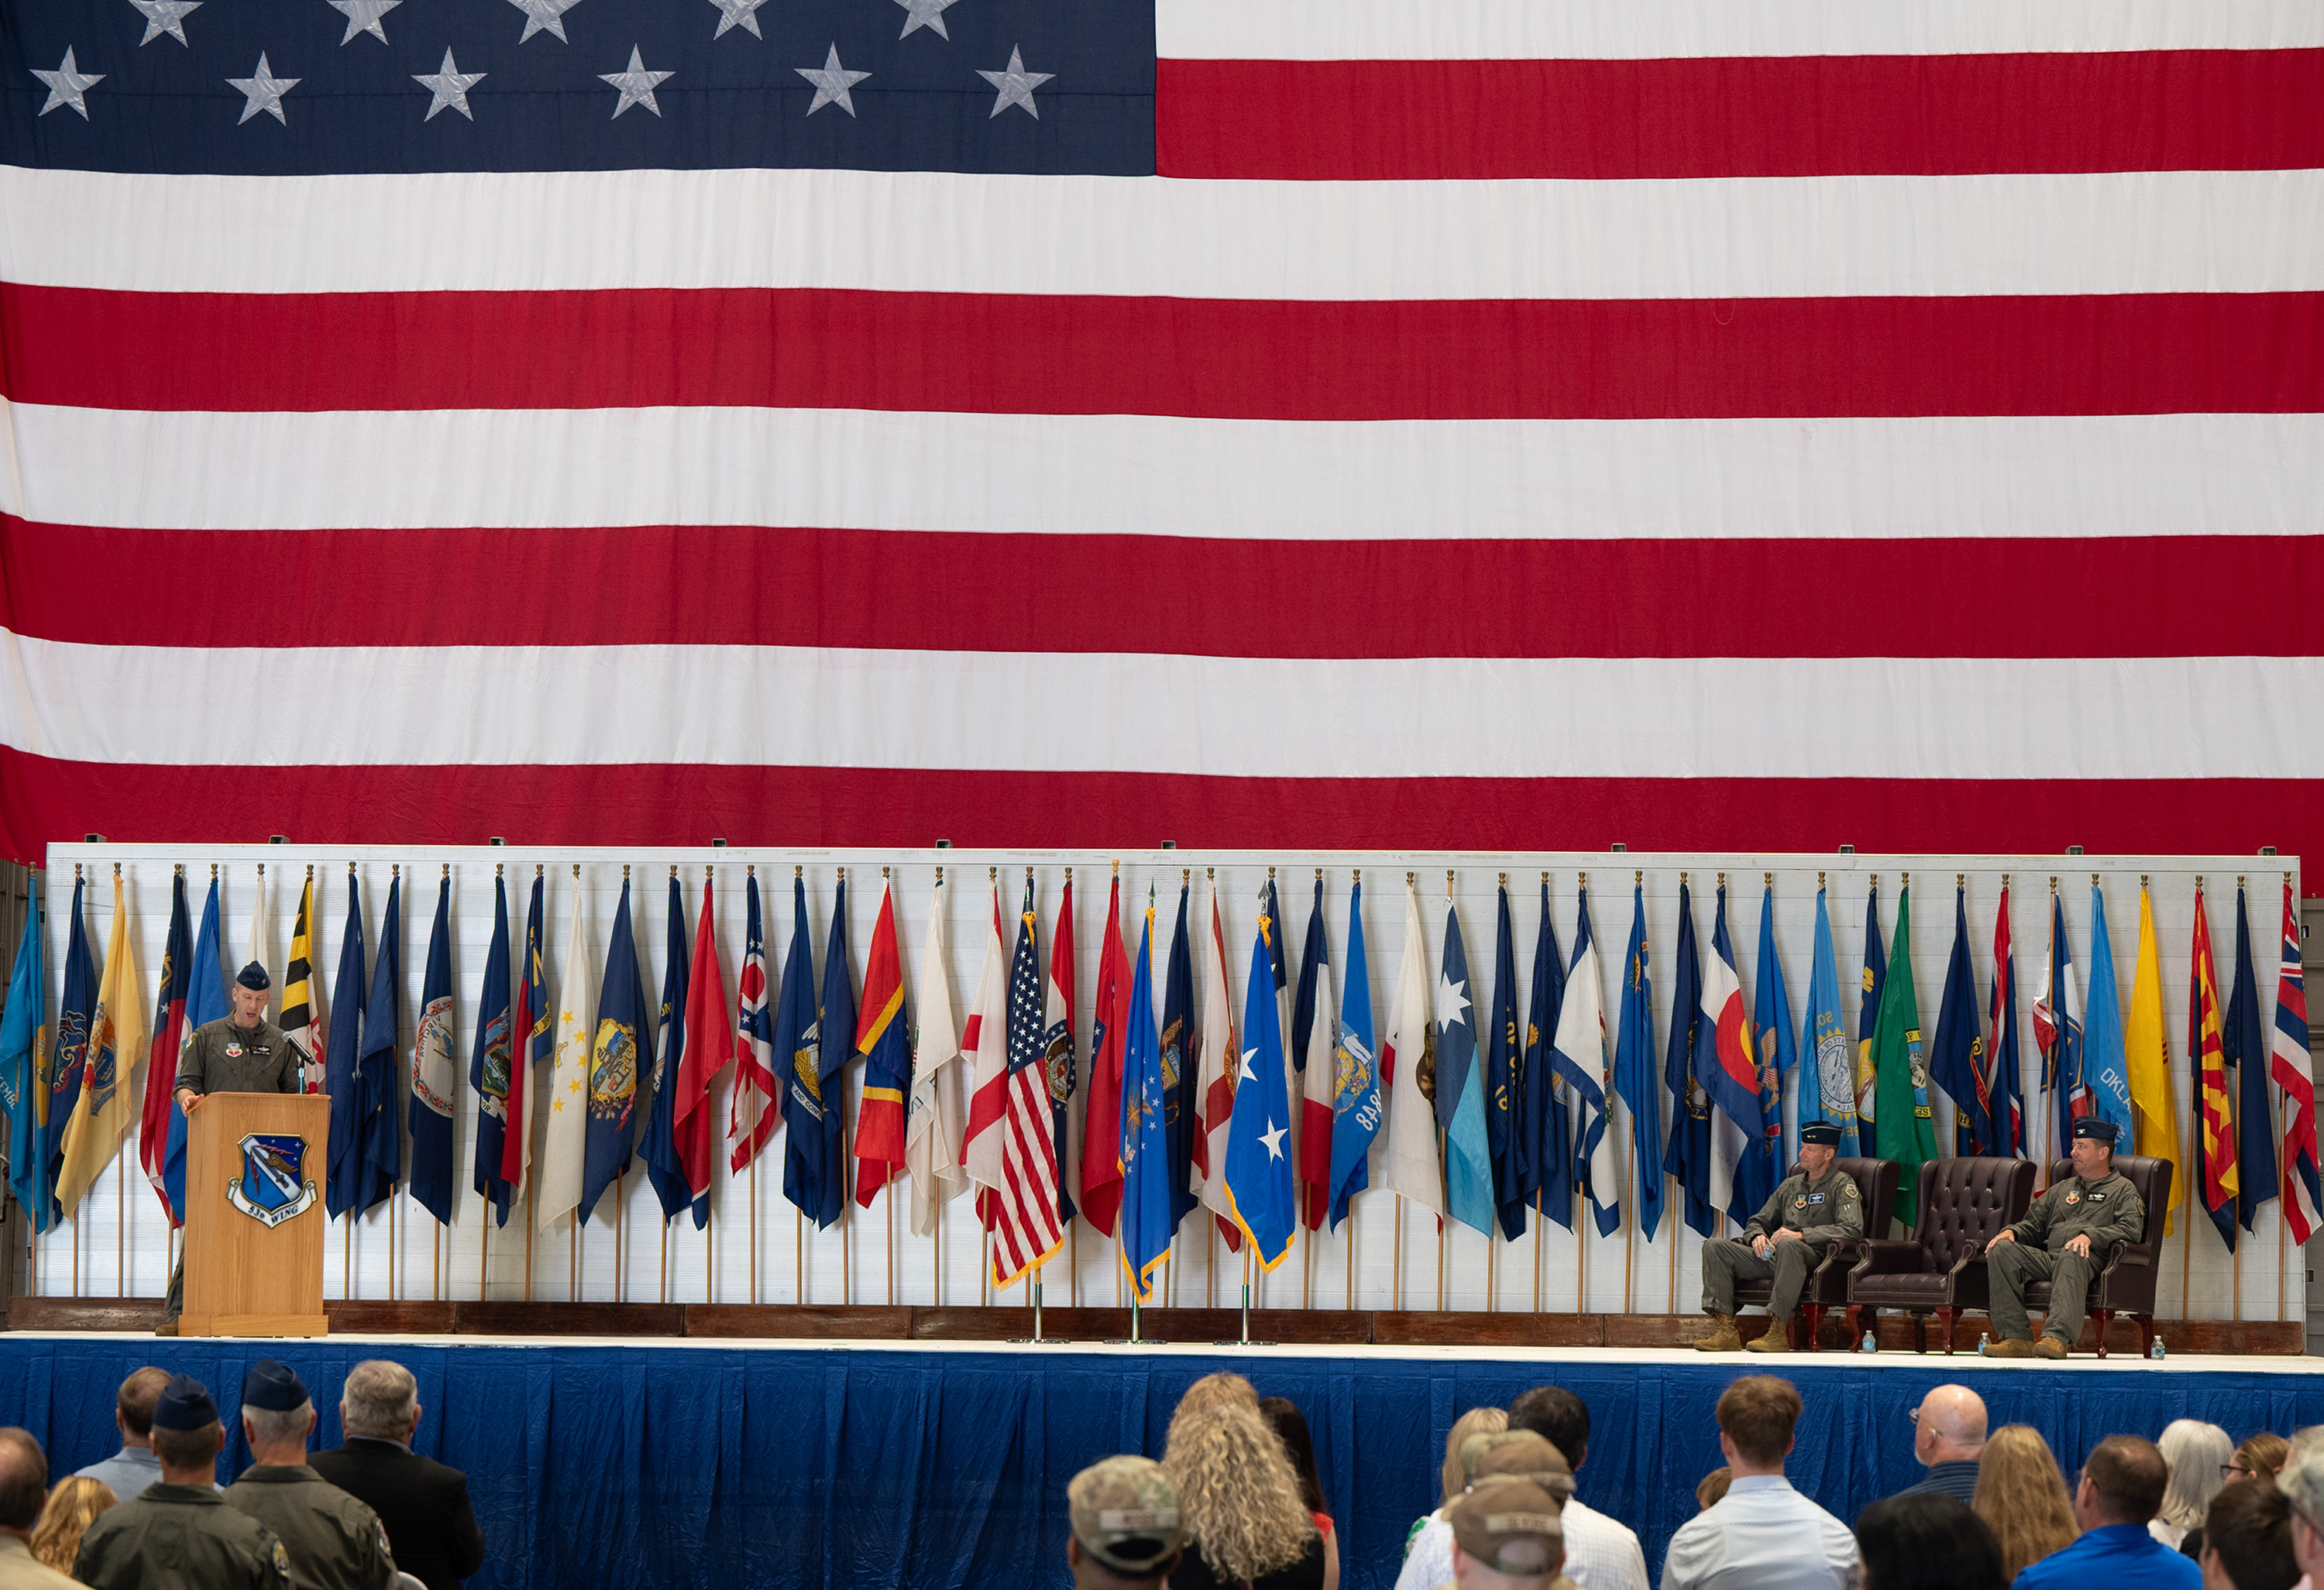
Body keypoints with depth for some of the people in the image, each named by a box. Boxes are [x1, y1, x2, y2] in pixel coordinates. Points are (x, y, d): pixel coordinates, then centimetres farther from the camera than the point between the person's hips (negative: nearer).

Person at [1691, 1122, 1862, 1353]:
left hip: (1815, 1256, -7)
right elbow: (1757, 1222, 29)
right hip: (1772, 1257, 7)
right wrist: (1758, 1236, 1)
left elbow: (1853, 1229, -11)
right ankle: (1724, 1330, -24)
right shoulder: (1791, 1185, 27)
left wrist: (1801, 1235, -20)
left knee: (1788, 1246, -41)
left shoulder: (1842, 1184, 7)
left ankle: (1778, 1332, -43)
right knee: (1715, 1247, -11)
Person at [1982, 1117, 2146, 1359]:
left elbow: (2131, 1228, -5)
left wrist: (2090, 1235, -21)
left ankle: (2058, 1337, -57)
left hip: (2092, 1260, -6)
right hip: (2048, 1260, 6)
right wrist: (2011, 1231, 6)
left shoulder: (2122, 1190, 14)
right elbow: (2034, 1225, 31)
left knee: (2072, 1256, -42)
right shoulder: (2062, 1189, 34)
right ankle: (2016, 1337, -30)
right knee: (2002, 1250, -22)